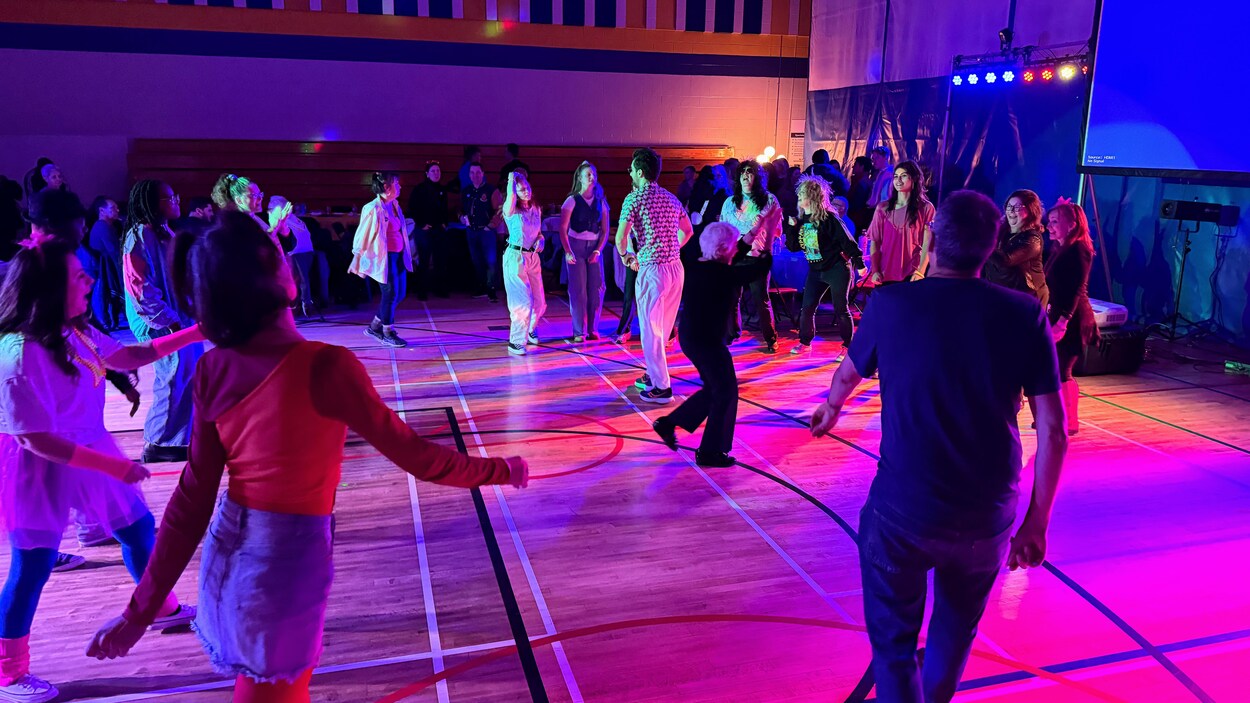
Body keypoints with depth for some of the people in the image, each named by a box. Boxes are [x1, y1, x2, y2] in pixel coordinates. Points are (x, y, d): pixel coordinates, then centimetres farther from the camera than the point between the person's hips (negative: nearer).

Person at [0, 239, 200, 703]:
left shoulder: (72, 330, -5)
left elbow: (126, 356, 13)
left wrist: (193, 334, 8)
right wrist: (113, 466, -24)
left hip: (90, 455, 8)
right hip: (42, 472, -8)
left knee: (138, 525, 19)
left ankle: (161, 608, 42)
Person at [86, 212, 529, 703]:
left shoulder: (214, 371, -5)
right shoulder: (325, 367, -23)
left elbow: (194, 497, -3)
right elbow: (412, 454, -14)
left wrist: (141, 611, 6)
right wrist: (500, 470, 1)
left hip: (227, 558, 6)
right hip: (288, 563, -6)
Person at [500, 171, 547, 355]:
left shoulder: (536, 209, 8)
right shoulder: (511, 210, -9)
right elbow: (511, 197, -32)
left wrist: (541, 240, -2)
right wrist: (511, 180, -18)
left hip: (533, 257, 6)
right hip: (515, 257, -6)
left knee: (539, 301, 11)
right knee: (522, 302, -11)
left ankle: (530, 330, 38)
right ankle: (516, 342, 0)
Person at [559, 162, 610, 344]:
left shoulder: (600, 202, 8)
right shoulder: (572, 201, -3)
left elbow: (605, 230, 8)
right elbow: (563, 229, -7)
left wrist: (598, 251, -4)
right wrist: (567, 252, -16)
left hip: (595, 247, 4)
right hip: (576, 247, -3)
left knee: (597, 288, 0)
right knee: (578, 289, -3)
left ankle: (593, 329, 11)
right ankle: (579, 332, 3)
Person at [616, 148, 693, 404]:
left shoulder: (635, 198, -8)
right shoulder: (671, 198, 12)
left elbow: (621, 238, -15)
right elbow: (688, 231, 22)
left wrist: (626, 256, 5)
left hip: (652, 269, -7)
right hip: (675, 266, 7)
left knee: (651, 328, 1)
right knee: (663, 326, 18)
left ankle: (661, 387, 3)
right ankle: (654, 375, 31)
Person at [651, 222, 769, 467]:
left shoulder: (695, 265, 2)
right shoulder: (721, 274, -22)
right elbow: (761, 266, -13)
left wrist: (753, 235, 19)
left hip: (691, 336, 9)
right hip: (707, 341, -9)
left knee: (715, 388, 23)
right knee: (726, 392, 7)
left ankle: (669, 423, 24)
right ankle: (710, 452, 16)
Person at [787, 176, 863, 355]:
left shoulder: (828, 218, -16)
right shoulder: (802, 219, 5)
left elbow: (847, 240, -16)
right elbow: (794, 246, 7)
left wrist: (858, 263, -18)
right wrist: (791, 228, -6)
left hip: (837, 269, -6)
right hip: (815, 270, 6)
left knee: (841, 309, 1)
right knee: (807, 308, 5)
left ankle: (848, 346, 14)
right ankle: (805, 341, 22)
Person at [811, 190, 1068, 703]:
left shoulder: (889, 305, -6)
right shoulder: (1025, 315, -5)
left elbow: (848, 375, 13)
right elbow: (1053, 431, -5)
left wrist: (831, 407, 35)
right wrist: (1037, 521, 6)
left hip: (900, 511, -2)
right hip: (987, 518, 2)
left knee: (893, 641, 14)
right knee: (955, 631, 27)